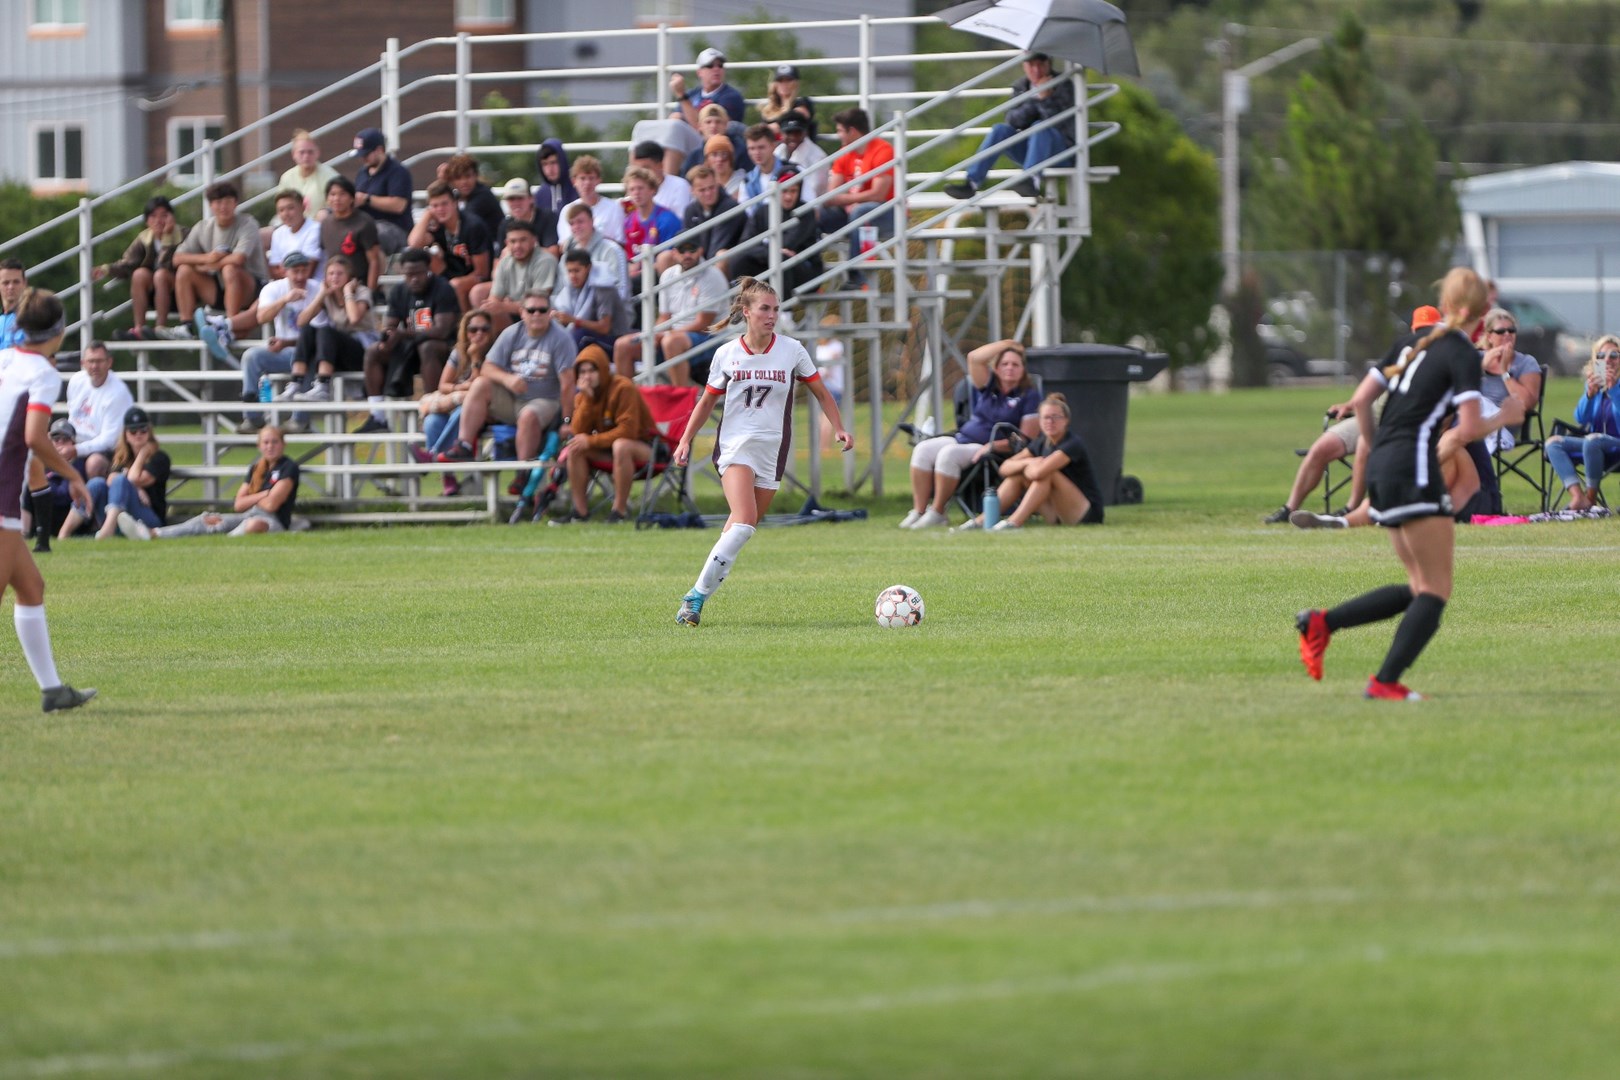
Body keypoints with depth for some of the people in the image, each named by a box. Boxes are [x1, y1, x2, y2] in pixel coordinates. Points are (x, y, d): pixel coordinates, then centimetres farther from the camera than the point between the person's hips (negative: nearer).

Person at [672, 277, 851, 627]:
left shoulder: (791, 350, 1)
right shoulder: (727, 355, 2)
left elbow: (820, 393, 11)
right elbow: (707, 401, 14)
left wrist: (839, 428, -2)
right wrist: (686, 440, 8)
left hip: (772, 451, 2)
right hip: (735, 445, -2)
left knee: (739, 530, 3)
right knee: (745, 522, -23)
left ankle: (697, 598, 15)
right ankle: (697, 596, -17)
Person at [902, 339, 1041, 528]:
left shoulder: (1029, 397, -1)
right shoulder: (988, 386, 14)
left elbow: (1028, 438, -8)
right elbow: (974, 358, 1)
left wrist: (992, 446, -18)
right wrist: (1006, 344, 4)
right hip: (962, 438, 6)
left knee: (948, 454, -33)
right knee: (923, 449, -20)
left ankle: (937, 513, -27)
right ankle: (918, 511, -23)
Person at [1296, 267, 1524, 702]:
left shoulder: (1413, 342, 14)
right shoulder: (1463, 355, -8)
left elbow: (1360, 400, 15)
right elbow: (1469, 430, -15)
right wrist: (1503, 418, 4)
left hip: (1382, 466, 8)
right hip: (1414, 470, -8)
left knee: (1419, 590, 15)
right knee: (1436, 592, -2)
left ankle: (1322, 622, 6)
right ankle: (1385, 682, -11)